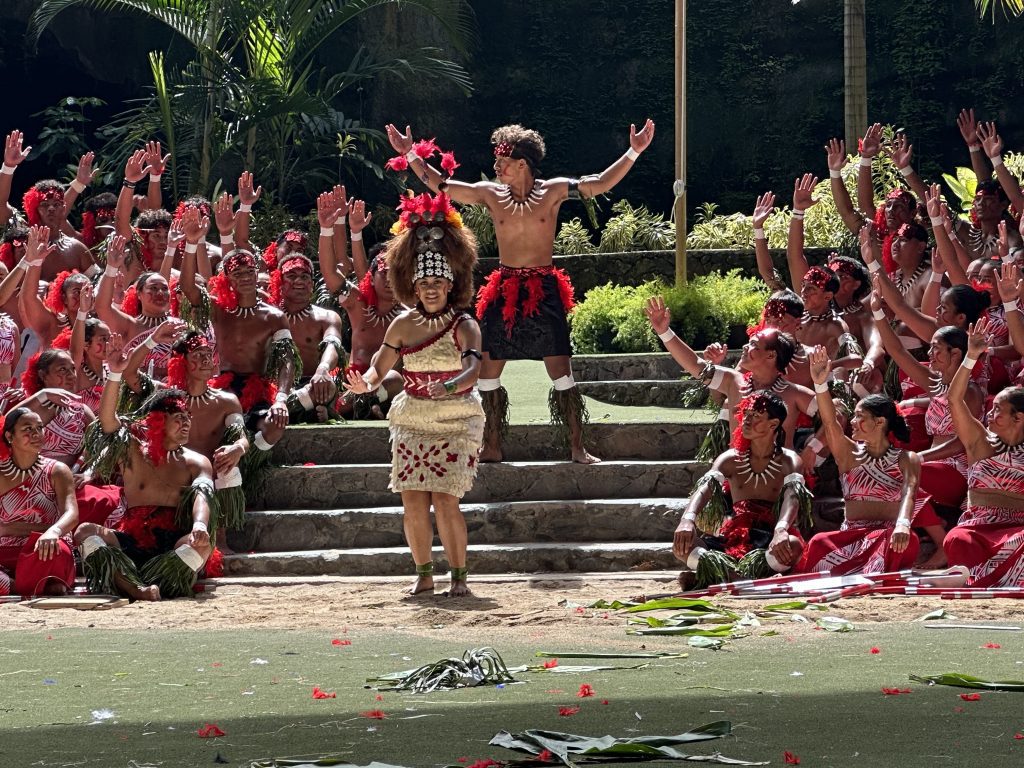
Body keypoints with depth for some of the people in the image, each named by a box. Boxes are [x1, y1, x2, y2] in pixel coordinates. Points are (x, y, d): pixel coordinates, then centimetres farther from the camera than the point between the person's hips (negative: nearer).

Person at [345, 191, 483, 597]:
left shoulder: (464, 326, -9)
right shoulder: (404, 325, 3)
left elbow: (473, 369, -25)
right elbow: (378, 367, 5)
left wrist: (449, 386, -45)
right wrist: (365, 383, -18)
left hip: (455, 420, -4)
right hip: (411, 419, 4)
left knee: (444, 500, -12)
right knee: (413, 502, -1)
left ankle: (459, 575, -1)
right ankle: (423, 574, 13)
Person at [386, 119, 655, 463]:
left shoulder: (553, 192, -3)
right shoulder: (490, 194, 3)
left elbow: (601, 184, -7)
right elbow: (440, 185, 7)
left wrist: (633, 152, -15)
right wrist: (411, 154, 4)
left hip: (544, 290, -3)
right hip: (504, 290, 3)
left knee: (560, 371, -5)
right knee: (487, 370, 3)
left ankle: (577, 447, 1)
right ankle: (492, 447, 14)